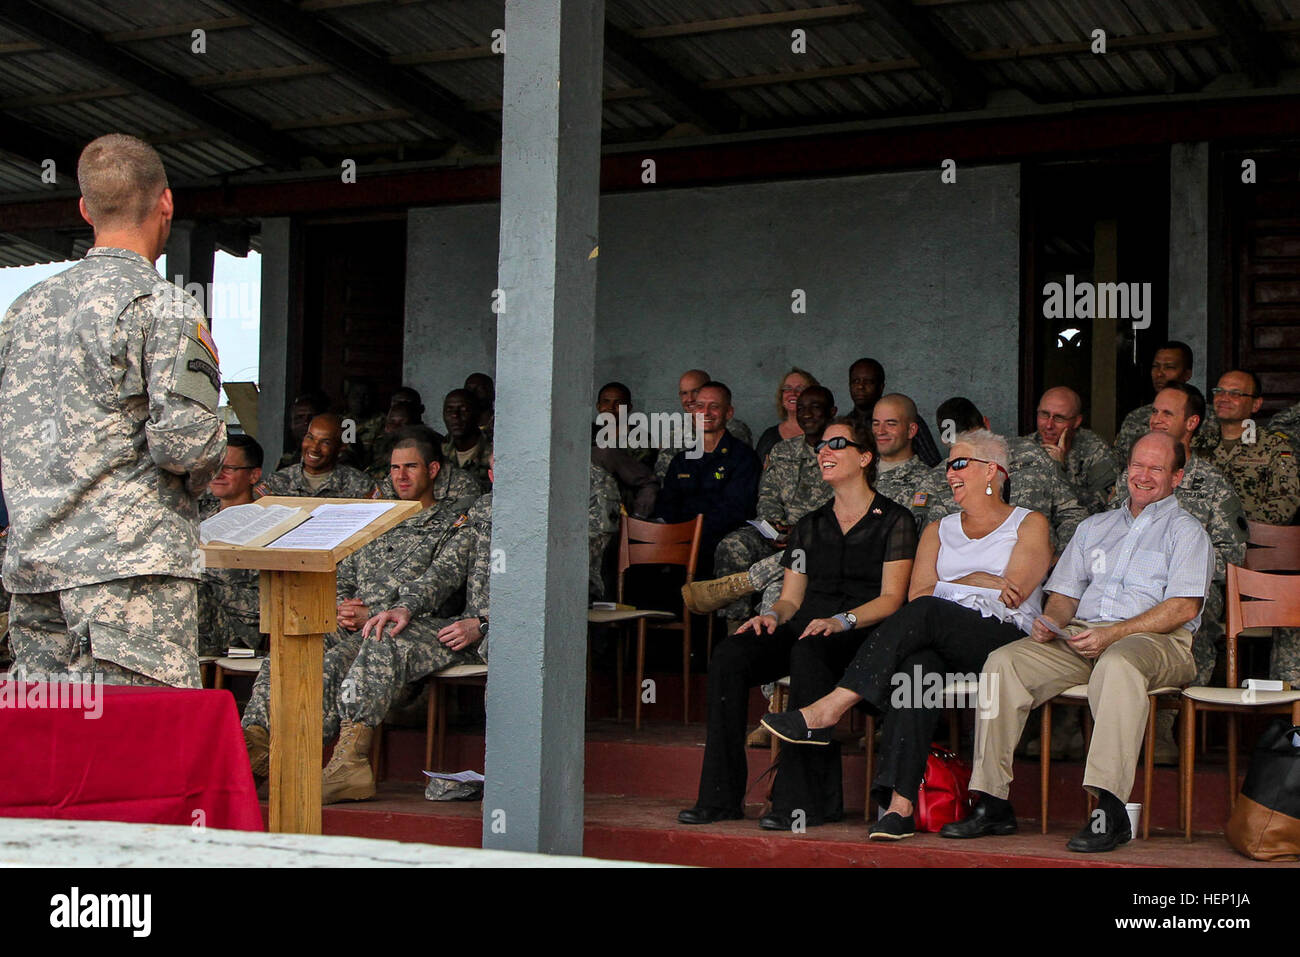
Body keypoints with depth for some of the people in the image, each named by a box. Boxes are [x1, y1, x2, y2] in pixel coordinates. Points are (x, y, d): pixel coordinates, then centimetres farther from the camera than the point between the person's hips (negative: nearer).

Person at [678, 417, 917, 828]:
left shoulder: (894, 520, 6)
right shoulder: (810, 525, 23)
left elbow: (892, 598, -4)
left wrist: (842, 620, -20)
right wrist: (773, 616, -4)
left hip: (862, 637, -5)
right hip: (806, 629, 5)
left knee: (808, 653, -39)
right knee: (728, 656, -23)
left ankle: (805, 798, -35)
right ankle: (721, 795, -24)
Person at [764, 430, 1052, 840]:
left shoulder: (1029, 525, 15)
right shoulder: (939, 530, 28)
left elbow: (1015, 591, -2)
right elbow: (917, 592, 12)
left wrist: (951, 584, 7)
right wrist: (983, 583, 4)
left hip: (1006, 639, -3)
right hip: (940, 643, 3)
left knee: (926, 613, -33)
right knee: (917, 666, -35)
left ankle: (829, 709, -39)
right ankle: (899, 802, -46)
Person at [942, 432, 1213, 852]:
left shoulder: (1186, 531, 10)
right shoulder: (1095, 527, 29)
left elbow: (1184, 608, -4)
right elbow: (1064, 592, 25)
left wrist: (1112, 633, -15)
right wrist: (1052, 620, -1)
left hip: (1157, 641, -5)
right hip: (1079, 637, 5)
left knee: (1118, 664, -41)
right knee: (1003, 662, -20)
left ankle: (1110, 811, -45)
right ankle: (992, 804, -22)